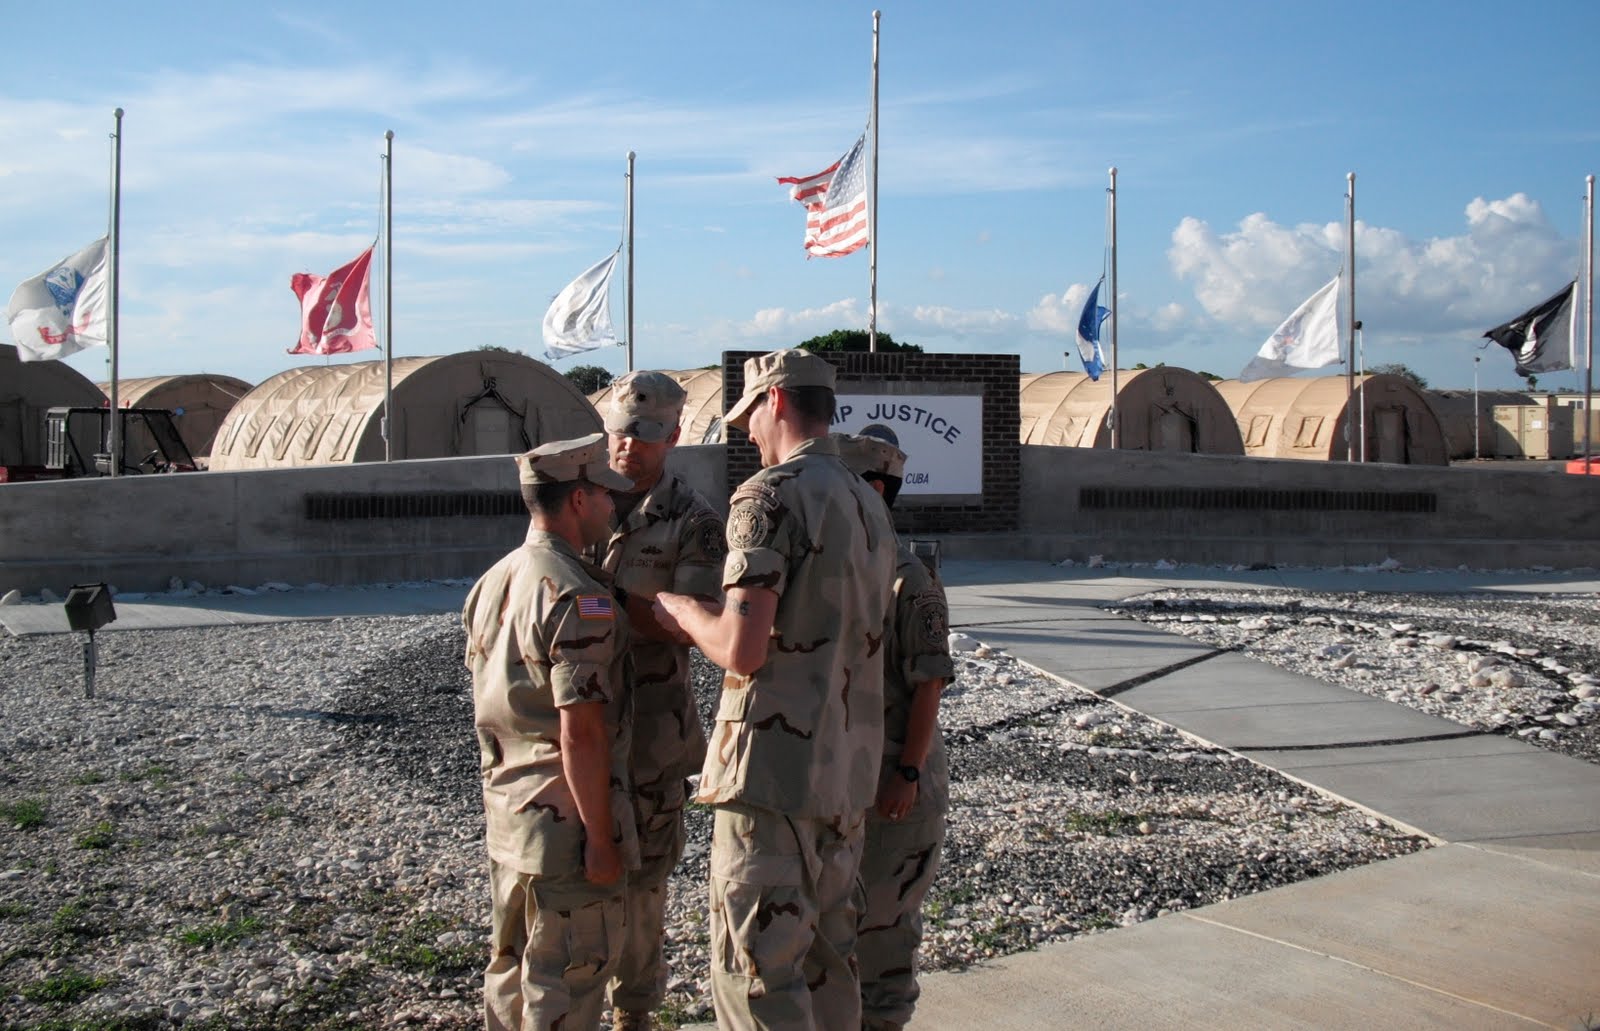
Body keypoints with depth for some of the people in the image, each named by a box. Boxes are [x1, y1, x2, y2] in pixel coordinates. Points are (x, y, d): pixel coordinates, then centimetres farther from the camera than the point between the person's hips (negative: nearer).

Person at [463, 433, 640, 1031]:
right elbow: (580, 732, -23)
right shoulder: (577, 598, -20)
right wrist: (601, 840, -18)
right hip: (565, 824, -9)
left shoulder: (491, 583, 8)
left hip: (504, 815, 9)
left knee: (510, 973, 20)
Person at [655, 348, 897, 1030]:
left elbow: (742, 650, -20)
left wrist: (679, 608, -1)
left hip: (774, 768, -8)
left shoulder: (769, 496, -13)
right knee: (828, 957, 18)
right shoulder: (869, 506, 13)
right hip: (848, 767, 9)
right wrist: (703, 620, 25)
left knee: (755, 971, -2)